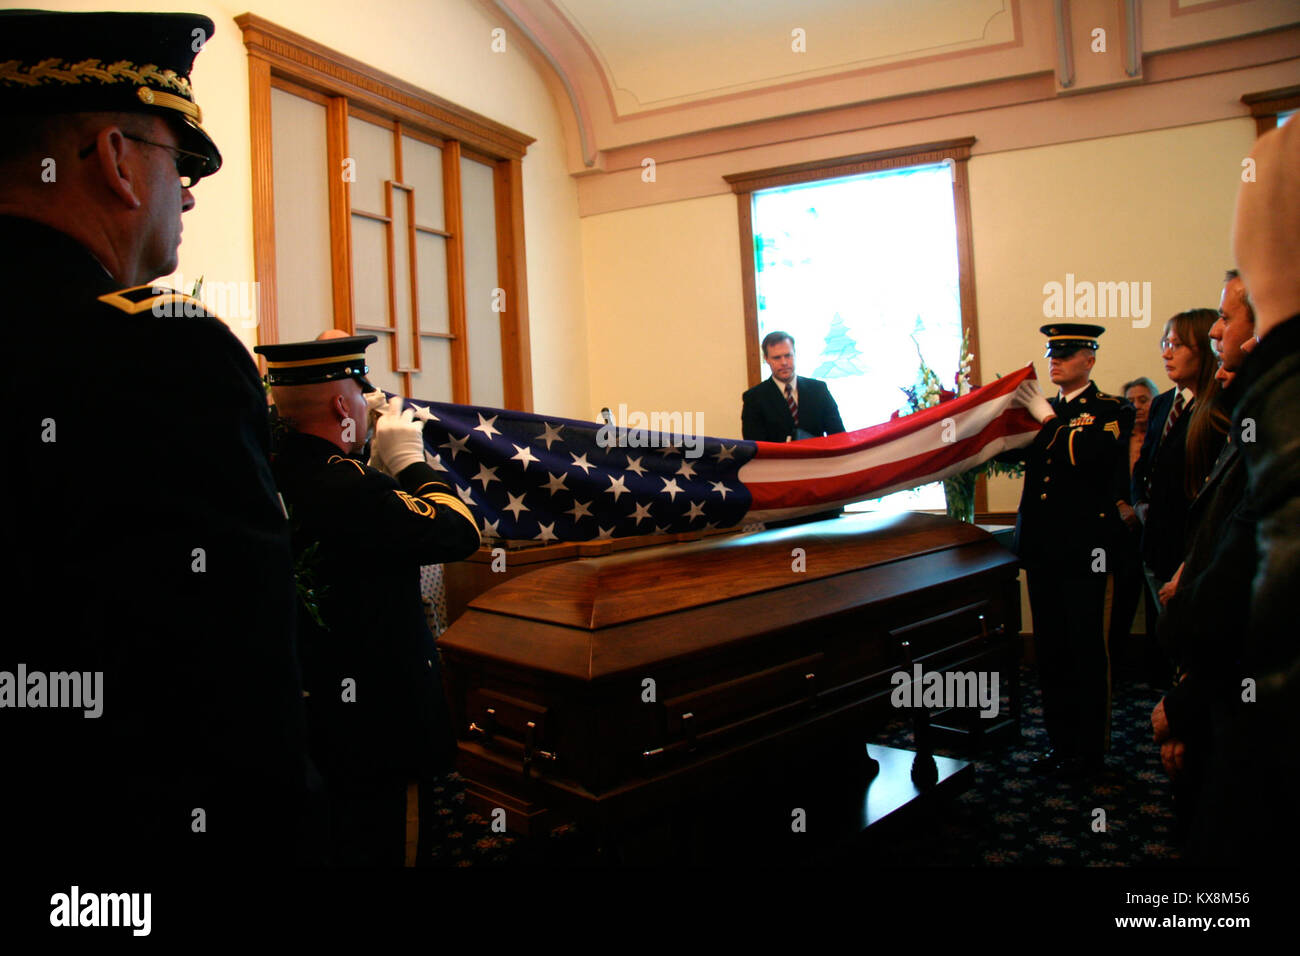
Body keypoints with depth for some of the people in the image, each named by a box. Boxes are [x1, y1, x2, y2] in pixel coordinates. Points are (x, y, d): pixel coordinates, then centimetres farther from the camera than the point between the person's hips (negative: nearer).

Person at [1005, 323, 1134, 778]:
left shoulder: (1110, 410, -2)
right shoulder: (1043, 414, 16)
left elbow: (1087, 455, -20)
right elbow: (1013, 452, 5)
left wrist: (1046, 416, -17)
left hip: (1083, 547, -6)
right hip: (1042, 545, 6)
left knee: (1085, 645, 2)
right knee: (1050, 647, 11)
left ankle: (1090, 747, 16)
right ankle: (1061, 741, 23)